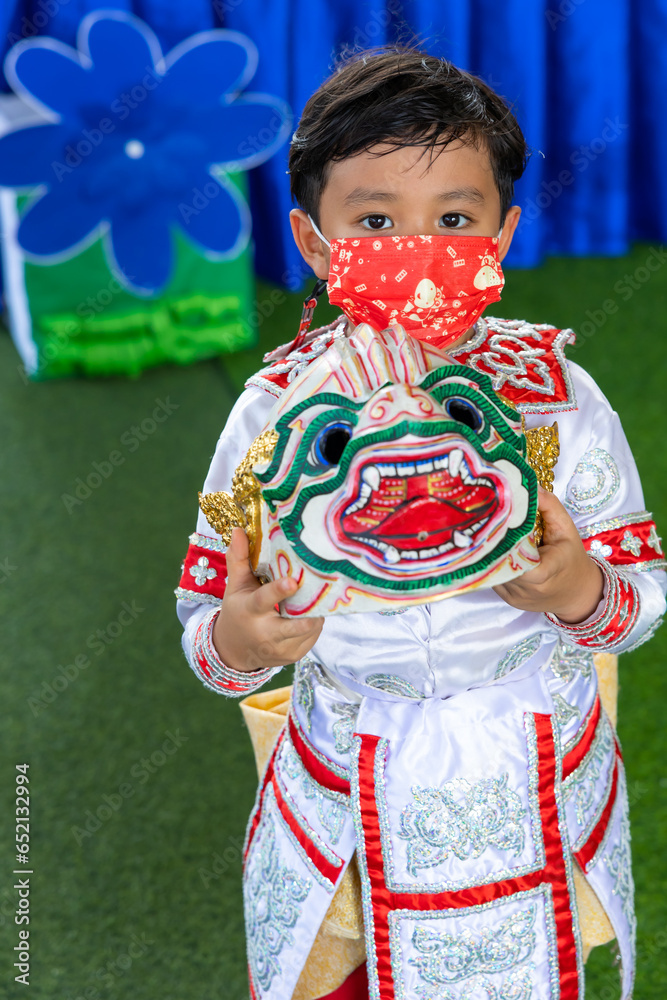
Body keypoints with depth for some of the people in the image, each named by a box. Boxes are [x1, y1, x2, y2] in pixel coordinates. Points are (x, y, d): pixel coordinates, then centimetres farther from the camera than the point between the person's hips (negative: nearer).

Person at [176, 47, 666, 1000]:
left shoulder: (559, 398, -13)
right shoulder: (275, 414, -13)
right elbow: (207, 608, -5)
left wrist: (583, 594, -26)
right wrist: (235, 644, -27)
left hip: (529, 792, 0)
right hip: (347, 800, 1)